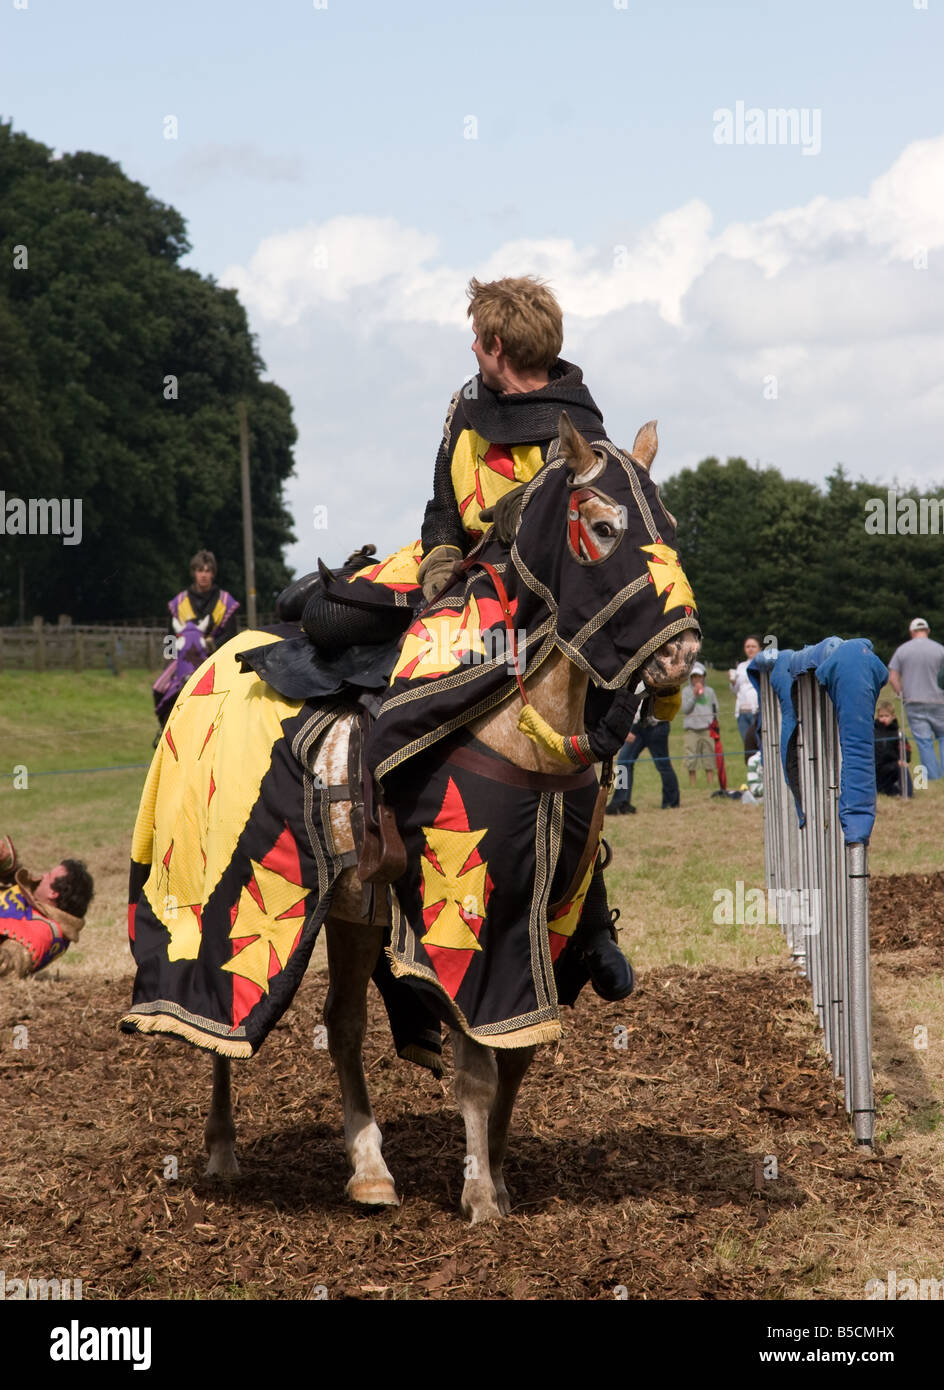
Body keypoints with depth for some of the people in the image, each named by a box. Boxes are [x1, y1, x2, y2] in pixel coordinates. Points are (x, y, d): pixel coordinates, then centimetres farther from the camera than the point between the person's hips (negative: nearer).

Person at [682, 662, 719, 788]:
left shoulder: (709, 691, 12)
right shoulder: (686, 691, 7)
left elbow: (715, 710, 17)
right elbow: (685, 709, -3)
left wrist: (713, 722, 4)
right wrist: (694, 695, -9)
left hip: (707, 729, 1)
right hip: (691, 729, -1)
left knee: (709, 759, -2)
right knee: (691, 759, -3)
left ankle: (711, 785, 1)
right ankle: (692, 786, 4)